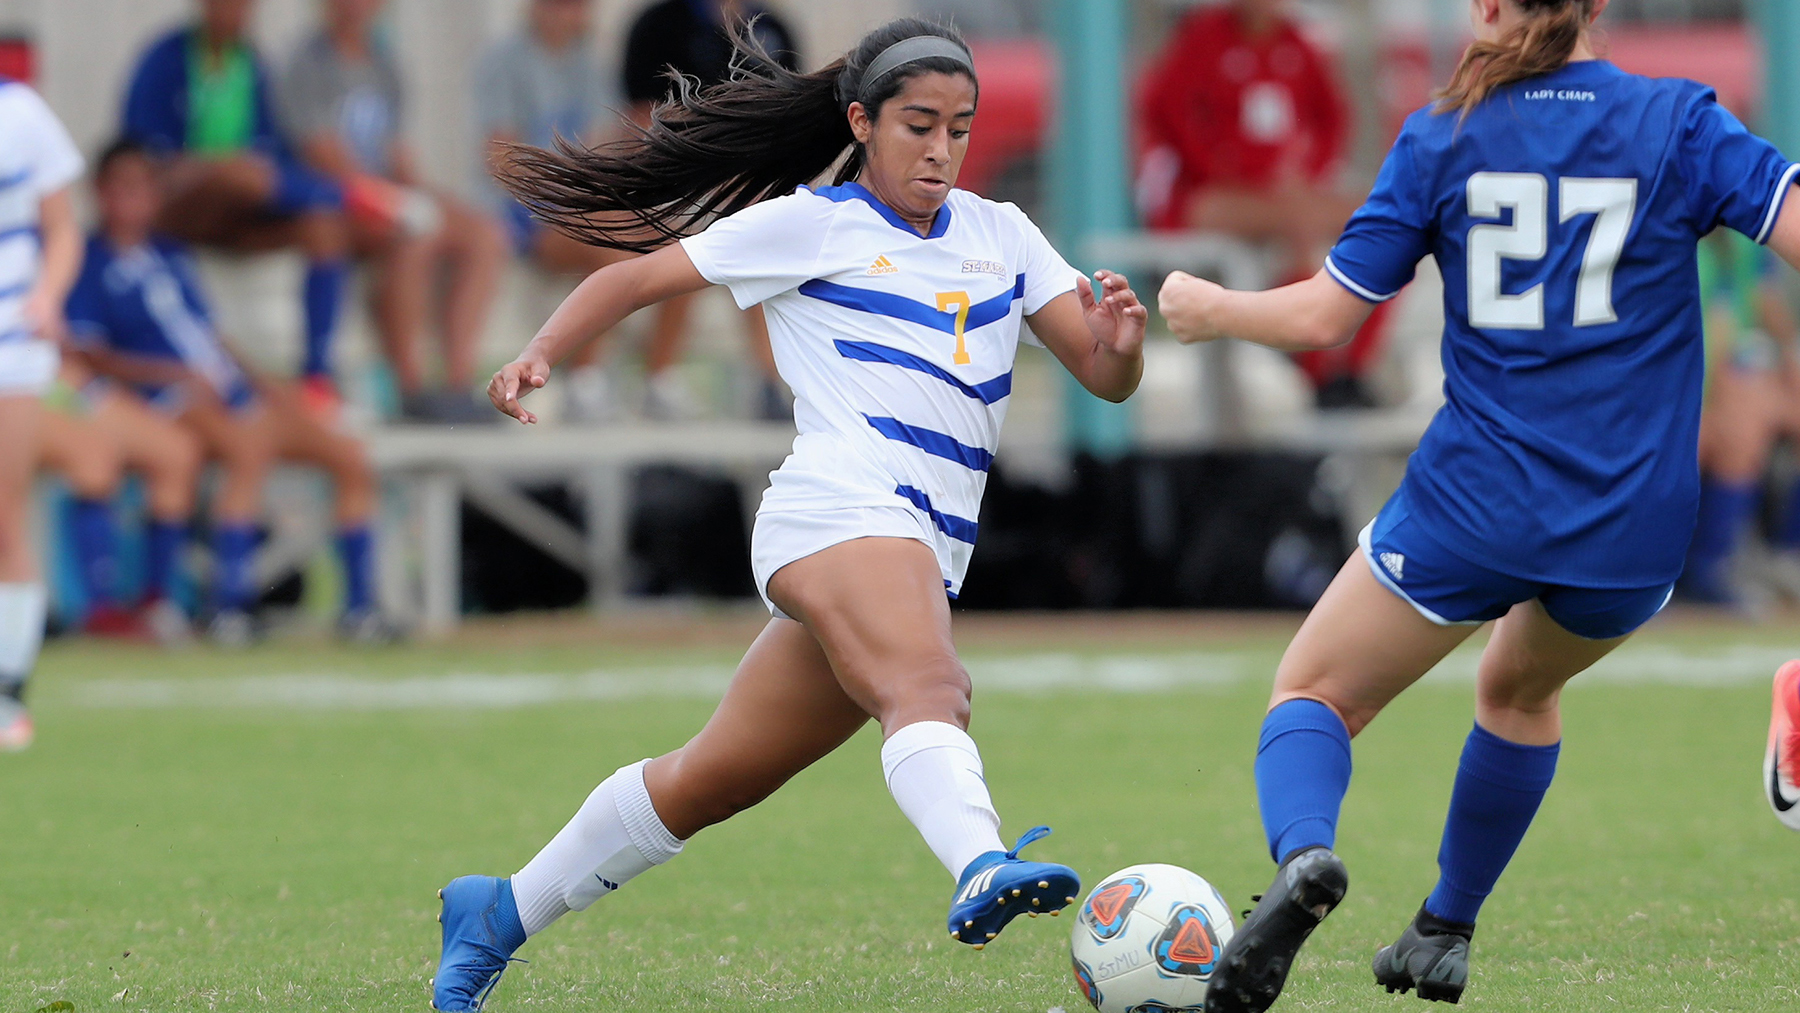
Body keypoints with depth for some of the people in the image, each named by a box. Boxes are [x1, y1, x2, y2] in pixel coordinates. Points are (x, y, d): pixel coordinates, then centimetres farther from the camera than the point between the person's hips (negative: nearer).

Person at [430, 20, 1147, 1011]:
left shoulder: (1000, 235, 19)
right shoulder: (808, 225, 5)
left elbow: (1105, 379, 15)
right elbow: (634, 276, 8)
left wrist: (1117, 345, -8)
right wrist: (538, 355, -7)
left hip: (925, 558, 6)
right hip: (841, 508, -6)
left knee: (712, 781, 12)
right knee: (926, 688, -36)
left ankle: (496, 915, 26)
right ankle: (981, 869, -65)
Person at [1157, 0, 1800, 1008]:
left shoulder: (1444, 138, 0)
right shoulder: (1681, 124, -1)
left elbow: (1327, 314, 1)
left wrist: (1208, 310, 18)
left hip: (1475, 503, -2)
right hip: (1637, 528, 2)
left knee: (1313, 693, 12)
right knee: (1521, 691, 33)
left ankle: (1304, 853, -20)